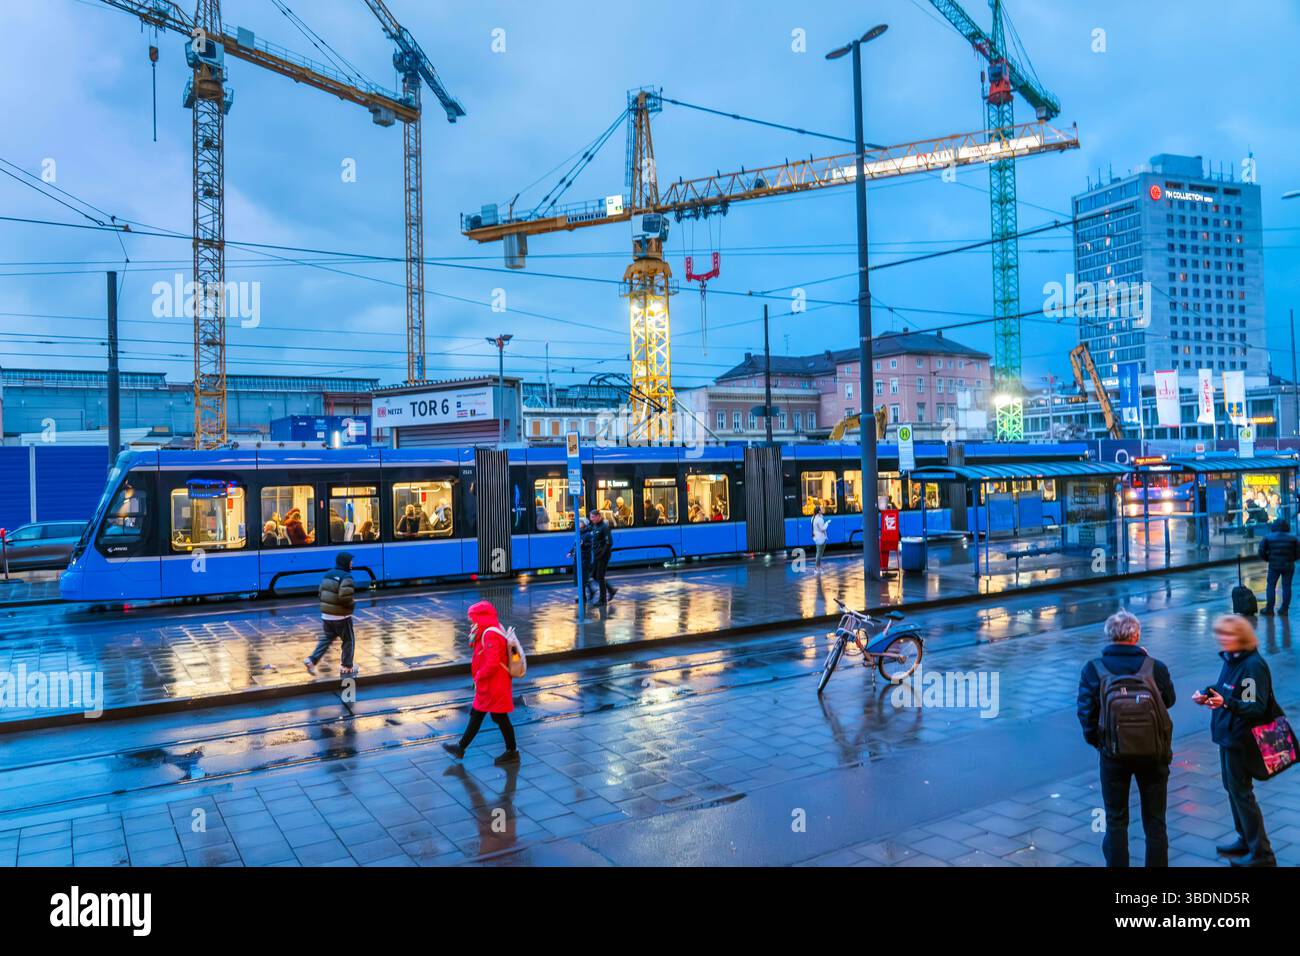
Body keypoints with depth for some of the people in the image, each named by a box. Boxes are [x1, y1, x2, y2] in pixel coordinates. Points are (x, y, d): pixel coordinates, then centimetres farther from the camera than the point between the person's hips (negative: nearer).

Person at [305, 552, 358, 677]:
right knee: (349, 640, 9)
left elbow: (321, 593, 11)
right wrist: (353, 603, -8)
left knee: (327, 638, 21)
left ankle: (312, 660, 7)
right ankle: (347, 668, 16)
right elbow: (345, 597, -27)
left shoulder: (327, 575, 8)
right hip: (341, 617, -7)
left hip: (326, 614, 7)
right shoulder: (346, 577, -17)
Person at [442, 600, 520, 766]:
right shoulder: (488, 632, 9)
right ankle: (461, 748, 28)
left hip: (494, 687, -10)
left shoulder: (491, 635, -24)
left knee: (500, 718, 3)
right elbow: (484, 657, 18)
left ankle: (512, 752, 15)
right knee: (476, 716, 18)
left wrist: (479, 676, -16)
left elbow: (492, 664, -31)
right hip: (487, 686, 10)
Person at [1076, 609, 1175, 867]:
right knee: (1155, 821, 15)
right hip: (1154, 753, 1)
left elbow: (1086, 713, -11)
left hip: (1113, 752, -1)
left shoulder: (1093, 669, -11)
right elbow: (1169, 700, 10)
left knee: (1116, 820, 12)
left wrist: (1098, 742, 5)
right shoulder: (1155, 667, -9)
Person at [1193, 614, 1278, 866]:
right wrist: (1207, 695, 0)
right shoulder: (1231, 659, 4)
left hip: (1241, 739, -9)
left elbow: (1257, 707, -24)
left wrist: (1225, 702, -38)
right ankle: (1245, 840, 34)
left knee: (1240, 792, 1)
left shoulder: (1253, 665, -22)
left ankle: (1261, 854, 14)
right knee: (1232, 788, 19)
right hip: (1228, 735, 9)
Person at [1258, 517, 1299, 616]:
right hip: (1288, 566, 1)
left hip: (1274, 566, -1)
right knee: (1286, 587, 7)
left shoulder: (1268, 537, -4)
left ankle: (1269, 608, 7)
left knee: (1271, 586, 8)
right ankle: (1284, 609, 9)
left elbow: (1261, 552, -5)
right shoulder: (1293, 538, -3)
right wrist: (1291, 559, 14)